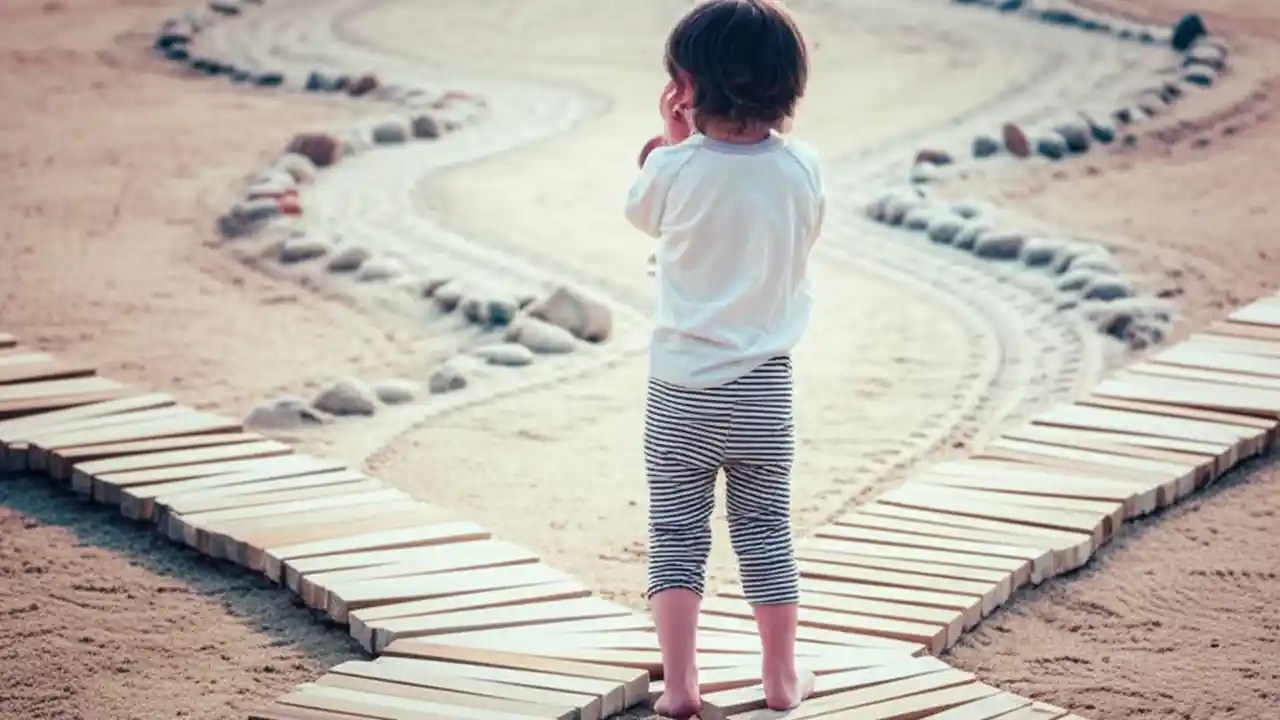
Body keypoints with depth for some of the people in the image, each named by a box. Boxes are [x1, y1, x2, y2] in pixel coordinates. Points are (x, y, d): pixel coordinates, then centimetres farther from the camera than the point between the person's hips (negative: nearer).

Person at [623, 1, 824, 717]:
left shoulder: (675, 169, -14)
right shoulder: (803, 168, -9)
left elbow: (640, 210, 7)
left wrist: (672, 136, 11)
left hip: (683, 390, -2)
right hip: (765, 388, 2)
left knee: (678, 539, 8)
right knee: (767, 535, 14)